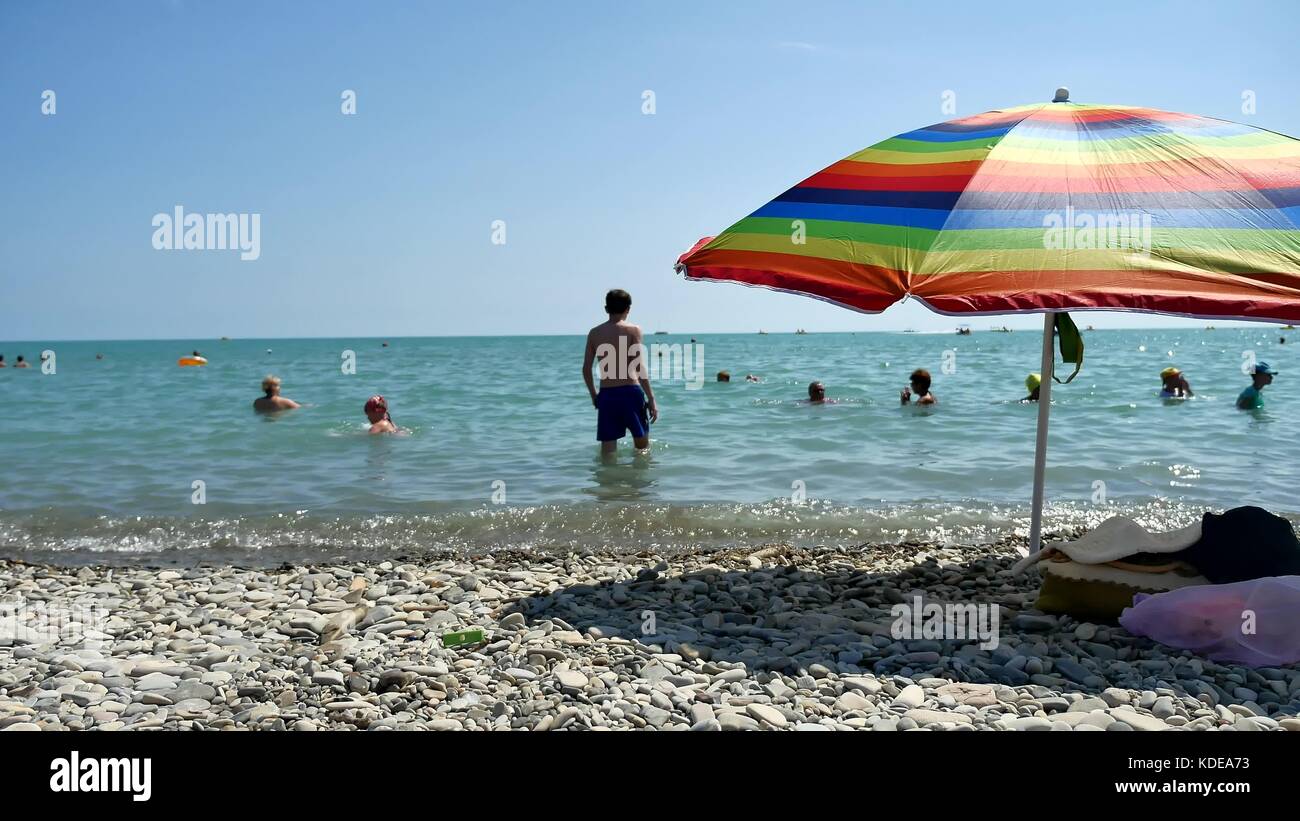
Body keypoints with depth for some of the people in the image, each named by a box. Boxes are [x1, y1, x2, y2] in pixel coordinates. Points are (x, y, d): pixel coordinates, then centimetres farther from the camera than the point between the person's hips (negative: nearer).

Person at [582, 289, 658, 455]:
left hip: (606, 395, 3)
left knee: (608, 450, 6)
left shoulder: (594, 333, 8)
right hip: (630, 392, -3)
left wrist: (594, 395, 23)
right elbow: (640, 368, -10)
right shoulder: (633, 330, -3)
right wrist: (651, 399, -6)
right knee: (642, 446, 15)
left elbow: (586, 369, 8)